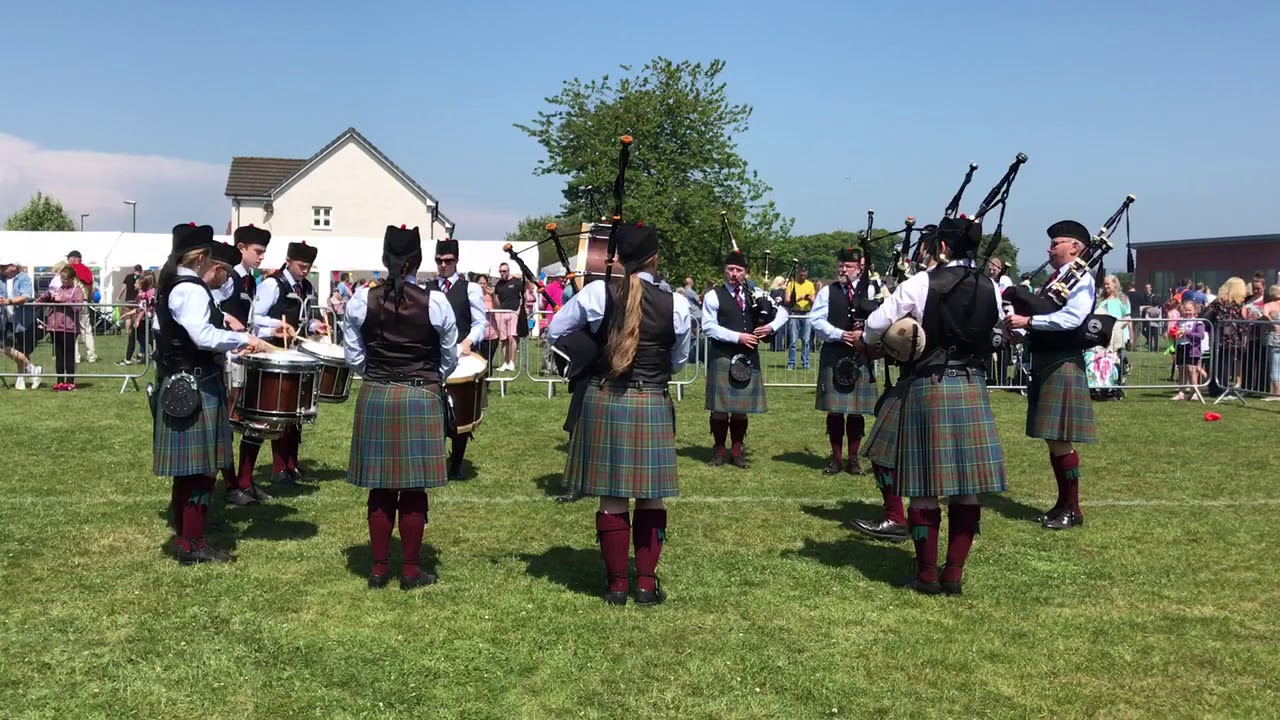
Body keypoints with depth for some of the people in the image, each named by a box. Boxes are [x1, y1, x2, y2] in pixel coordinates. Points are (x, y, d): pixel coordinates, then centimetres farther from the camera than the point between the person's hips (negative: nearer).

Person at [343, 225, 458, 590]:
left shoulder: (361, 300, -5)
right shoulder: (436, 302, -9)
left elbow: (353, 356, 4)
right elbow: (450, 359, 3)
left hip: (375, 397, 2)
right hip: (422, 398, -2)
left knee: (380, 488, 10)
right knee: (414, 489, 5)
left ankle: (379, 568, 17)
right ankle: (411, 570, 12)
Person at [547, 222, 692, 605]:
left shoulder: (597, 293, -8)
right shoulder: (675, 304, -6)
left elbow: (554, 332, 1)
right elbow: (679, 360, 8)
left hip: (604, 402, 0)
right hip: (653, 406, 0)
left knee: (612, 497, 8)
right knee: (650, 496, 11)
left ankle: (616, 583, 15)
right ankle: (646, 583, 15)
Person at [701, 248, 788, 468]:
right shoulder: (714, 296, -2)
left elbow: (782, 312, 14)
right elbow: (709, 327, -11)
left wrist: (771, 326, -6)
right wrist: (738, 337, -16)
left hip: (748, 358, 4)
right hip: (722, 357, -4)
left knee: (742, 407, 8)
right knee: (720, 407, 0)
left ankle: (737, 450, 17)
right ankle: (719, 449, 13)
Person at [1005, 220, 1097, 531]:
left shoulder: (1081, 278, -8)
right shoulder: (1054, 279, 18)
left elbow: (1073, 318, -23)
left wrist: (1029, 321, -22)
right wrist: (1021, 328, 0)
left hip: (1063, 365, -9)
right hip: (1044, 363, 9)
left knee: (1061, 440, -6)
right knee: (1051, 439, 12)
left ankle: (1073, 510, 3)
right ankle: (1062, 503, 21)